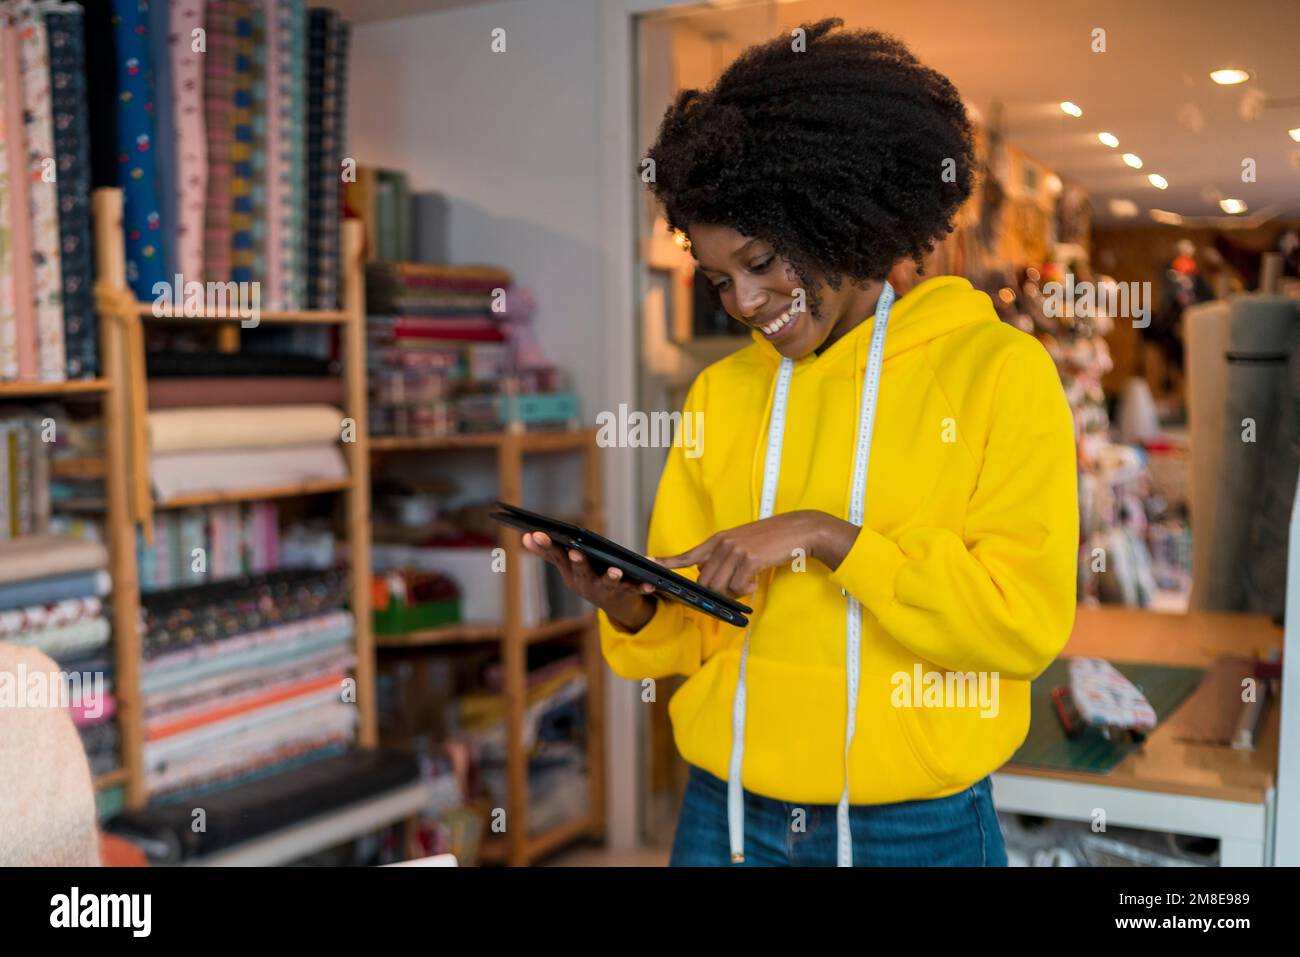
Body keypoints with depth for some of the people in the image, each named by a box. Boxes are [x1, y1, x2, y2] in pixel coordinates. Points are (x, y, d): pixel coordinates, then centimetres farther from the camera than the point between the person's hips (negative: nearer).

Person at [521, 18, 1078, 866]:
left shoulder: (998, 369, -8)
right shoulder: (720, 393, 3)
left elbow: (1027, 622, -14)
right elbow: (692, 630, 6)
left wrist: (825, 537, -20)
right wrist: (630, 606, -15)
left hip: (918, 825, -3)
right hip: (729, 814, 3)